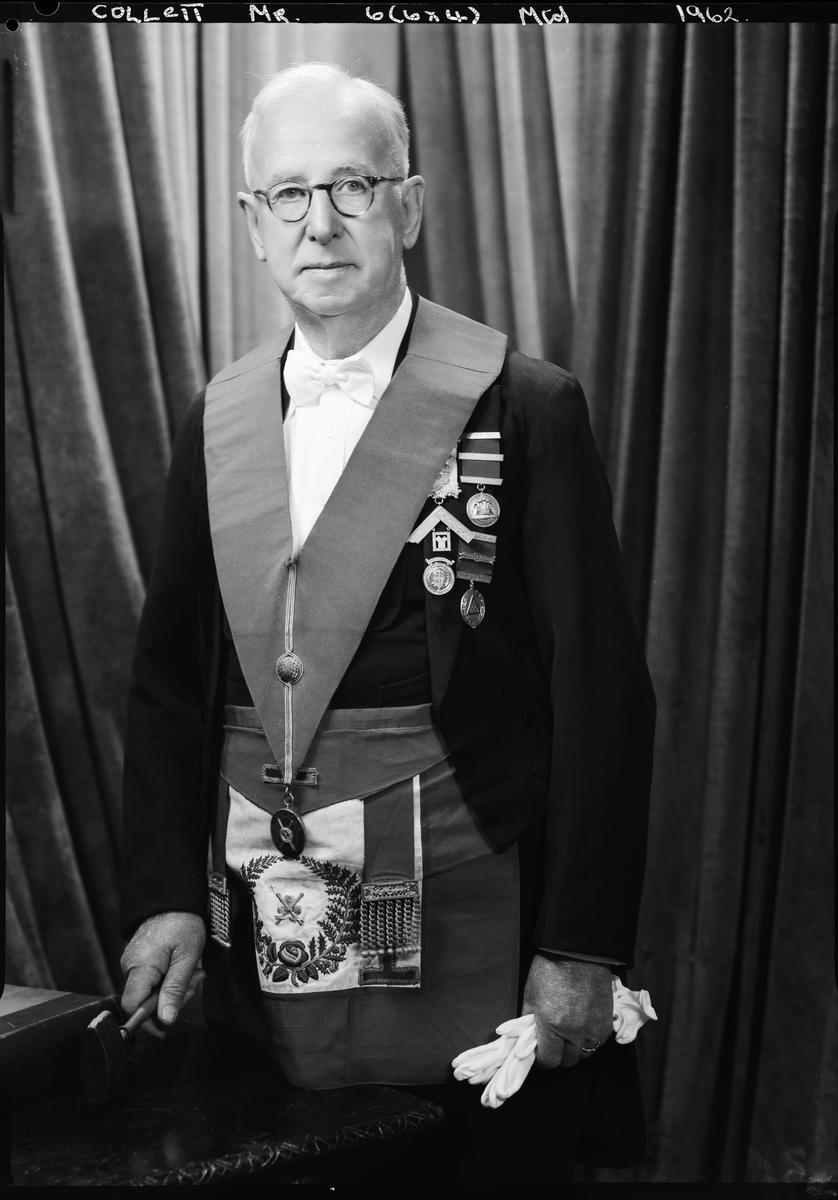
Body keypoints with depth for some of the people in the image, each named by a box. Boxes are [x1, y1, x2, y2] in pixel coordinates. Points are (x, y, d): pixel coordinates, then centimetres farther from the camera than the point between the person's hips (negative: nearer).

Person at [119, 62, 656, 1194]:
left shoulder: (526, 408, -7)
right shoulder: (216, 420, 7)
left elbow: (598, 688, -8)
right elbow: (167, 674, 10)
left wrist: (582, 949, -11)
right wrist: (165, 893, 0)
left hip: (463, 927, -3)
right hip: (257, 932, 4)